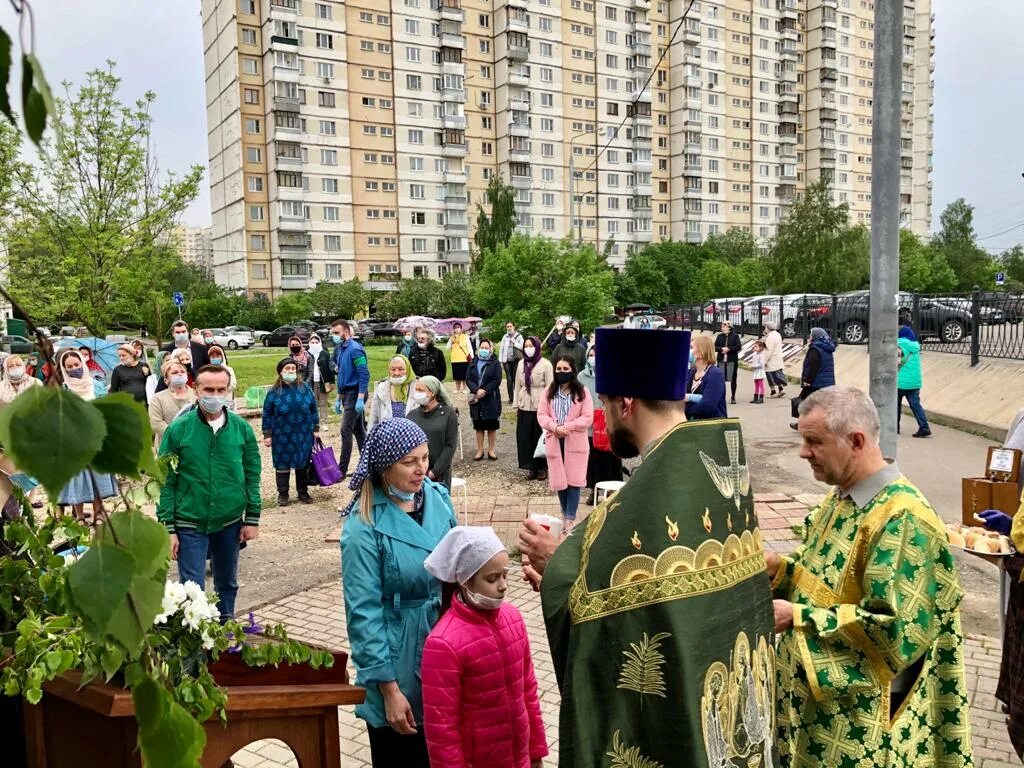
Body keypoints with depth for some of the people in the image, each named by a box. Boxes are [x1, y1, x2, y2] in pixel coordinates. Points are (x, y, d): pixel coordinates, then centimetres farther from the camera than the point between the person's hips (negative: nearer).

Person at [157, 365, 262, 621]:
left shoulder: (241, 428, -2)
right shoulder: (178, 429, -9)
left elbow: (252, 475, 3)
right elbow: (166, 482, -6)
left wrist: (252, 519, 1)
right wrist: (168, 528, -8)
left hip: (230, 522, 3)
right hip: (190, 524, -3)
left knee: (227, 584, 18)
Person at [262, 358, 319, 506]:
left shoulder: (305, 388, 0)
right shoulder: (274, 391, -6)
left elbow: (313, 409, 6)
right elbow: (267, 414, -2)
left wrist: (316, 428, 5)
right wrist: (267, 434, -4)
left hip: (303, 435, 2)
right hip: (282, 437, -2)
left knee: (303, 464, 10)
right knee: (282, 465, 6)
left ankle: (303, 493, 24)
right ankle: (282, 494, 19)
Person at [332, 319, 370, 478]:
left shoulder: (355, 349, -15)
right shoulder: (340, 349, 12)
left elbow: (364, 374, -21)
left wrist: (360, 399, -25)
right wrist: (339, 398, 19)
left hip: (355, 395, -9)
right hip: (347, 394, 9)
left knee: (346, 431, -8)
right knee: (359, 430, 12)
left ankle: (342, 470, -3)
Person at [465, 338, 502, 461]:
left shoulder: (495, 363, 0)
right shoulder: (473, 363, 9)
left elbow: (497, 380, -10)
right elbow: (468, 379, 0)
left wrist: (484, 391, -18)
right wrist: (477, 390, -17)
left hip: (491, 399, -2)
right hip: (476, 399, 3)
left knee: (491, 426, 4)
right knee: (479, 426, 7)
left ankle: (491, 450, 14)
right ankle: (480, 450, 15)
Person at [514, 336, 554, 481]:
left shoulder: (545, 364, -6)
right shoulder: (521, 364, 9)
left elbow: (549, 387, -6)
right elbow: (518, 386, 13)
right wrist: (516, 405, 11)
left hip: (540, 407, -5)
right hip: (524, 407, 5)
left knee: (540, 438, 1)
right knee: (525, 438, 4)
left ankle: (542, 468, 13)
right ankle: (532, 467, 15)